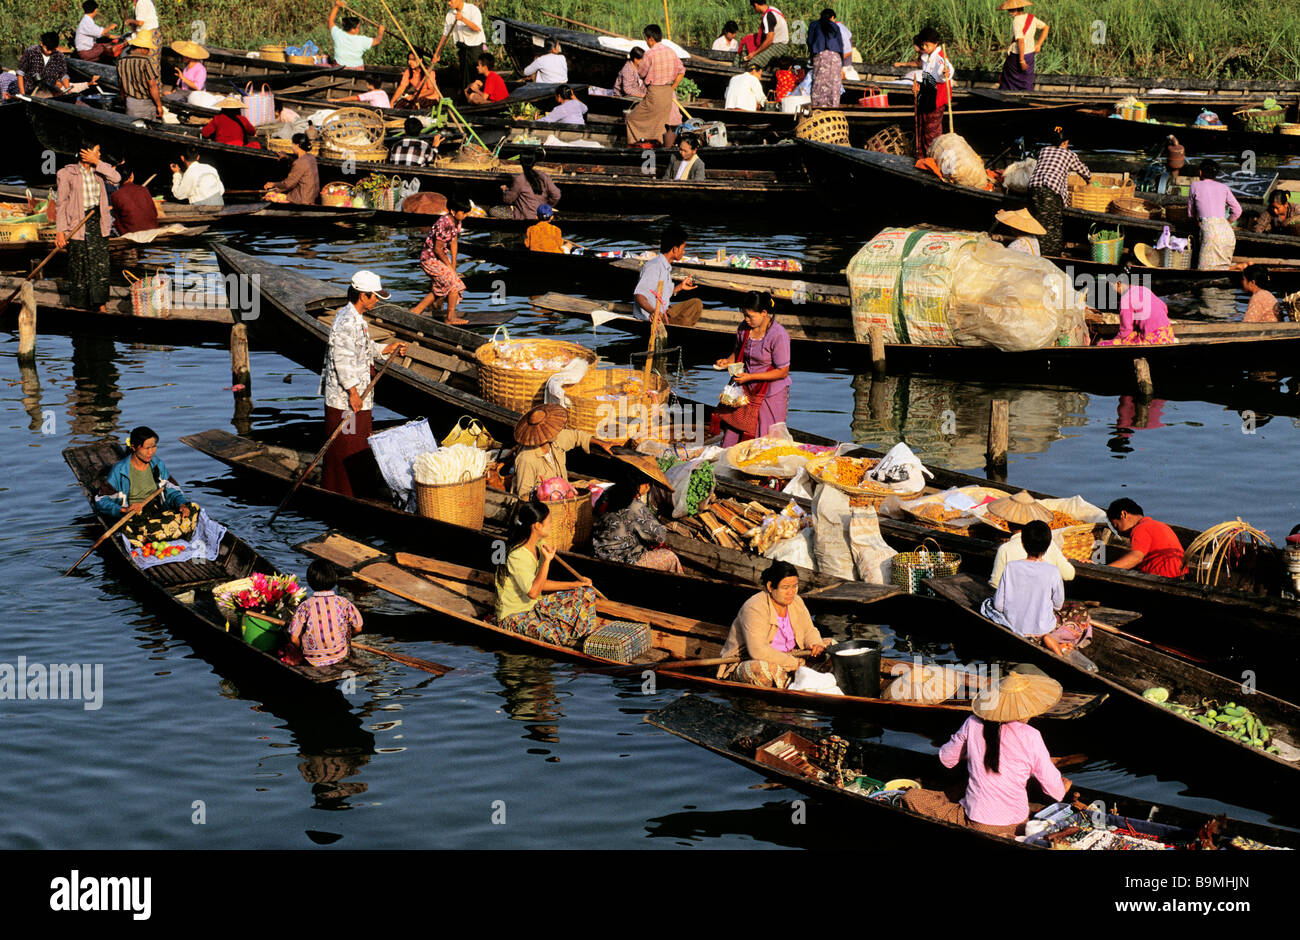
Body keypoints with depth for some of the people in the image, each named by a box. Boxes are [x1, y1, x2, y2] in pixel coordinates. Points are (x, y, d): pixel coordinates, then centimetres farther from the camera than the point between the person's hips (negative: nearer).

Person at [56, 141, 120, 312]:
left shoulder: (97, 171, 8)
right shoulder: (67, 174, -6)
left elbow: (116, 178, -10)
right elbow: (61, 203, -6)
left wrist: (97, 163, -13)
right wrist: (60, 231, -12)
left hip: (98, 222, 4)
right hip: (77, 225, -4)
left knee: (101, 263, 1)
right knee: (78, 266, 2)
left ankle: (101, 305, 7)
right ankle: (79, 306, 13)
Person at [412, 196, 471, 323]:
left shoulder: (457, 222, -1)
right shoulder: (444, 223, -29)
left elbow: (454, 243, 6)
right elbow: (437, 248, -24)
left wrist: (453, 265, 2)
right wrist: (449, 265, -13)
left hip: (441, 257, 9)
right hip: (430, 258, -9)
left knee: (440, 289, 14)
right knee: (454, 284, -10)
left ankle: (416, 310, 24)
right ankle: (450, 318, 2)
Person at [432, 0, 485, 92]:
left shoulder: (473, 9, -11)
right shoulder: (450, 14, 4)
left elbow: (477, 28, -25)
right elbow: (445, 35, 7)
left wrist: (463, 19, -37)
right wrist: (437, 53, 2)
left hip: (476, 46, -5)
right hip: (463, 48, 5)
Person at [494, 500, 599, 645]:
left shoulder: (538, 546, 4)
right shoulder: (516, 556, -26)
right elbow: (533, 592, -31)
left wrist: (574, 584, 5)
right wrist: (547, 560, -30)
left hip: (535, 606, 9)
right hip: (513, 616, -9)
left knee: (586, 593, 2)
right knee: (557, 634, -35)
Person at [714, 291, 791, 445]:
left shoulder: (779, 335, -20)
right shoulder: (744, 328, -1)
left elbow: (782, 372, -17)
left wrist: (750, 377, -20)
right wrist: (728, 361, -5)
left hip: (771, 394, -6)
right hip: (748, 390, 6)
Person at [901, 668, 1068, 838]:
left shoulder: (973, 724, -5)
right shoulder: (1030, 737, -12)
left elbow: (946, 758, 11)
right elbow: (1053, 787, -3)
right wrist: (1062, 790, 22)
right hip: (1016, 823, 1)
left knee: (911, 797, 10)